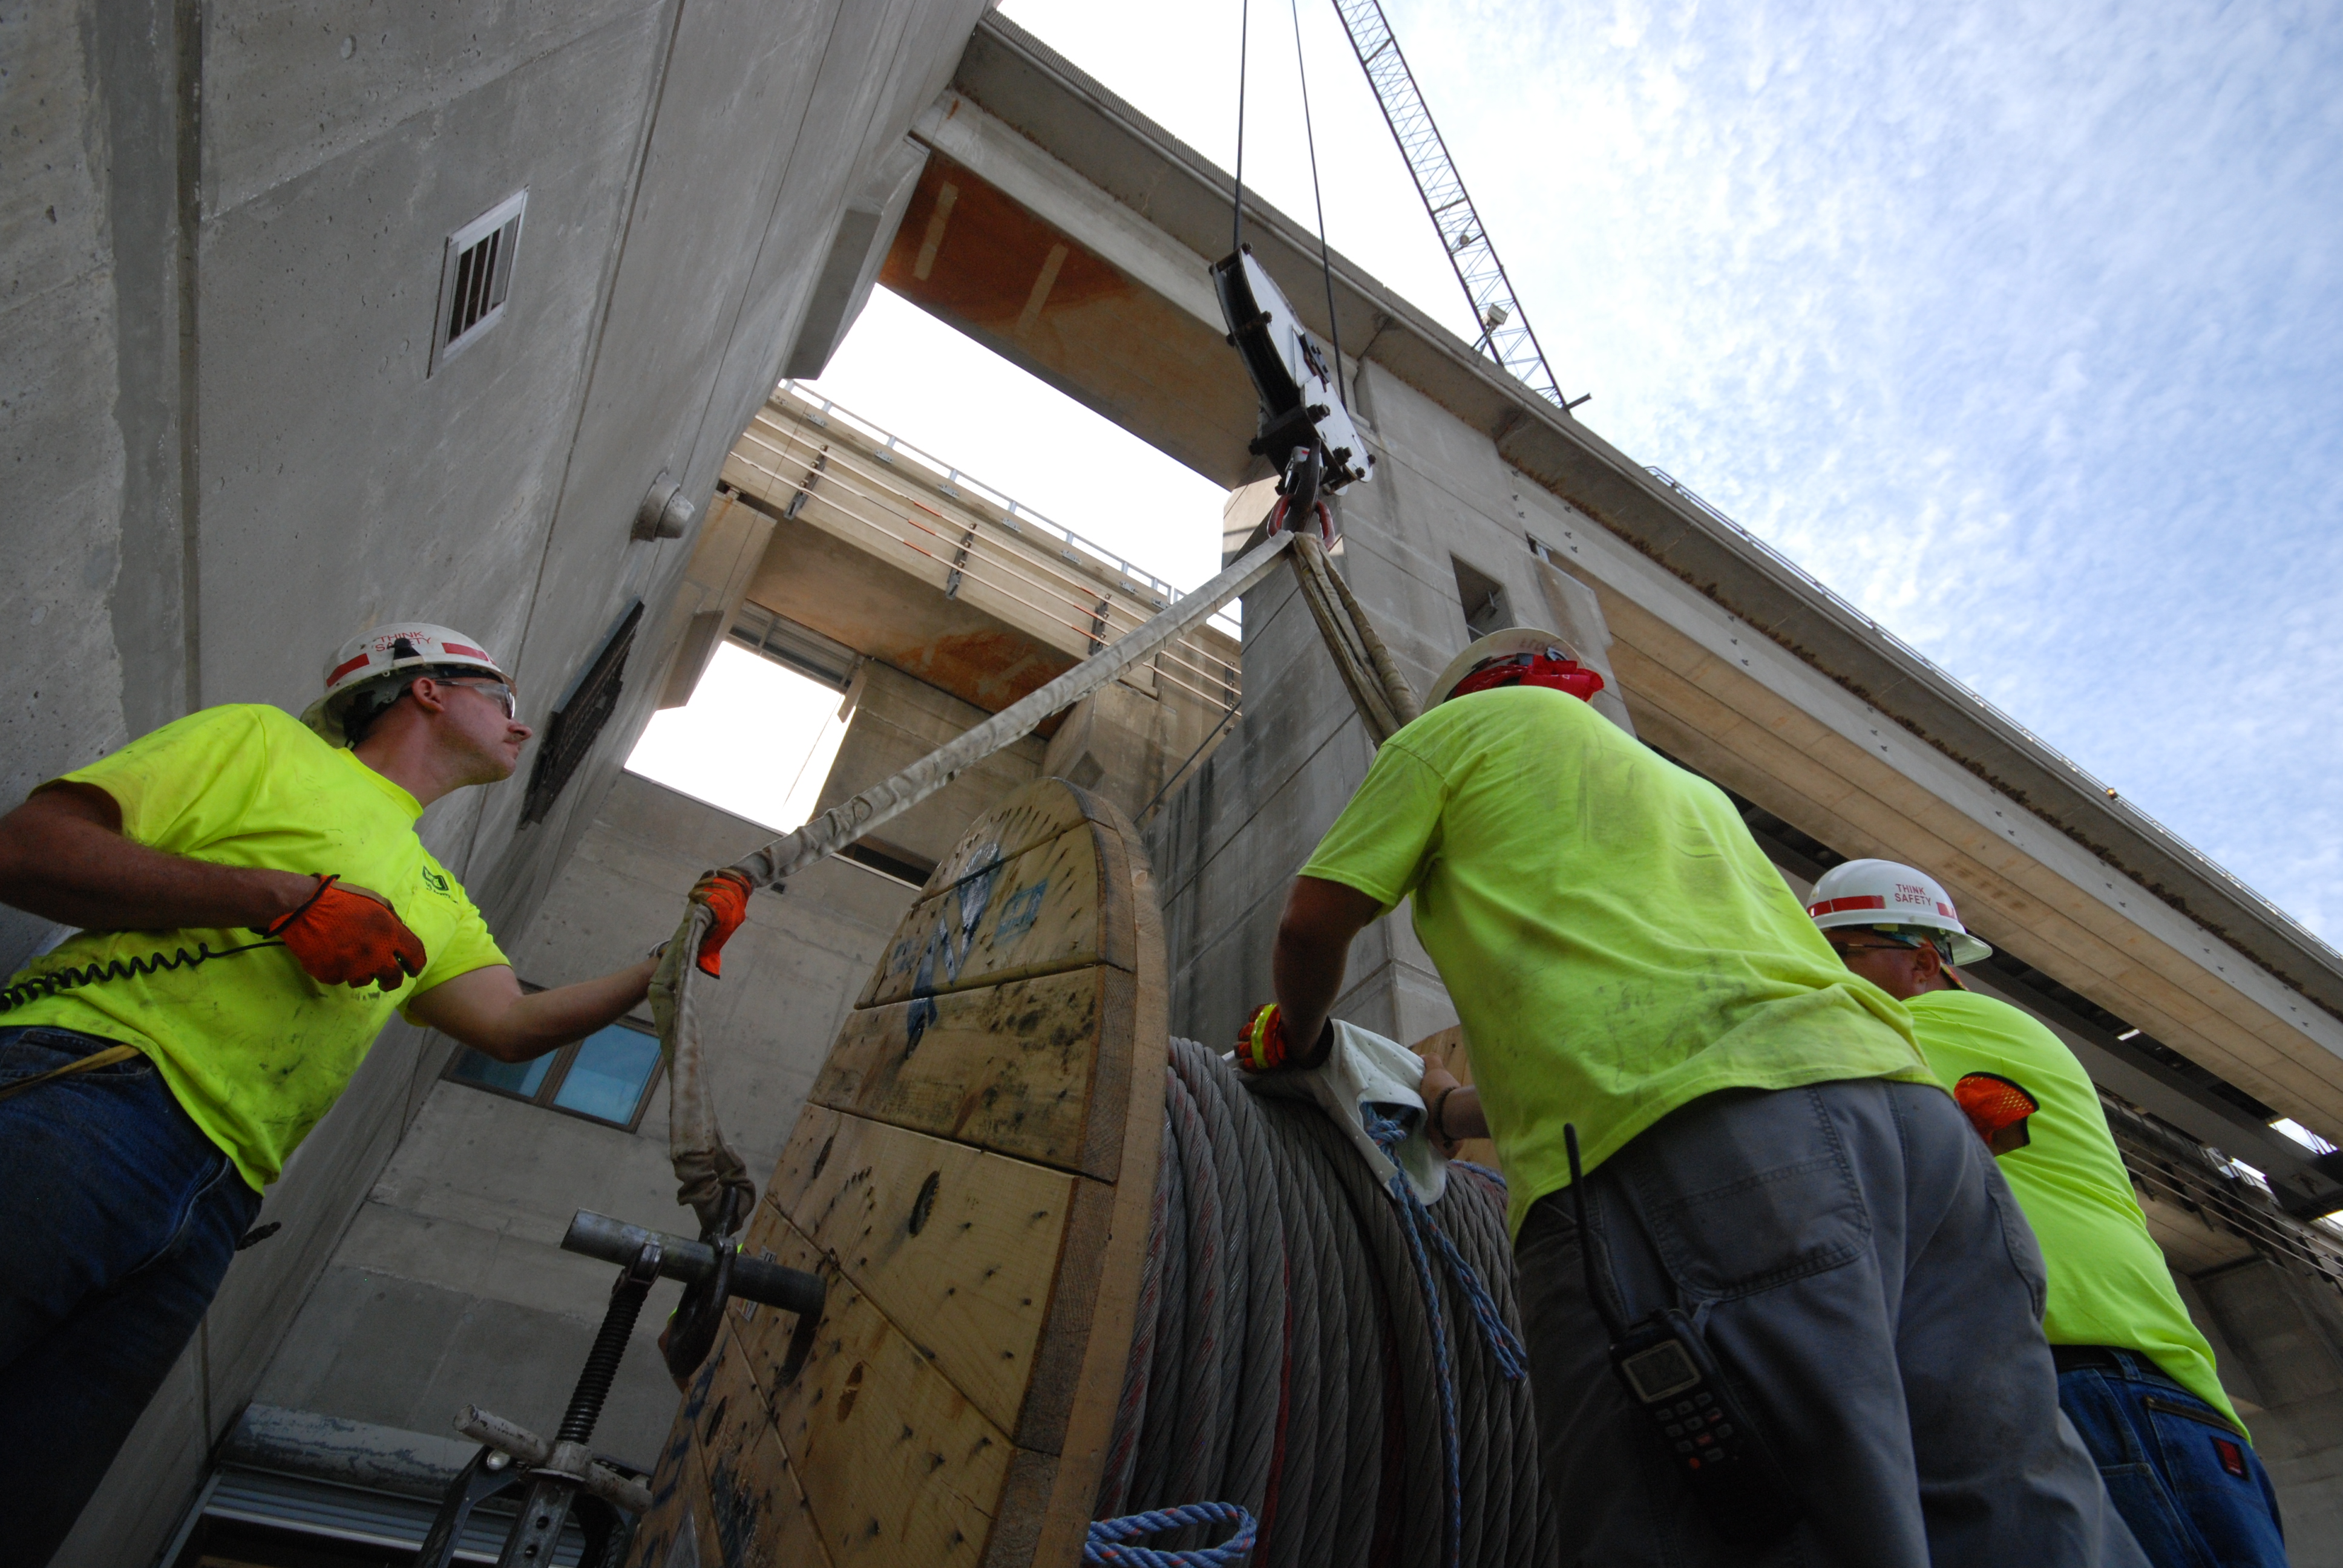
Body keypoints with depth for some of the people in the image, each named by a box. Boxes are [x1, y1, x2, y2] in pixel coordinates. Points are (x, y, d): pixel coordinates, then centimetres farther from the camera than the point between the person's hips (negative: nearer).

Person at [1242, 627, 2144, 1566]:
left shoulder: (1466, 722, 18)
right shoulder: (1687, 785, 39)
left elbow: (1313, 923, 13)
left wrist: (1298, 1034, 36)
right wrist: (1458, 1112, 51)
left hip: (1671, 1163, -8)